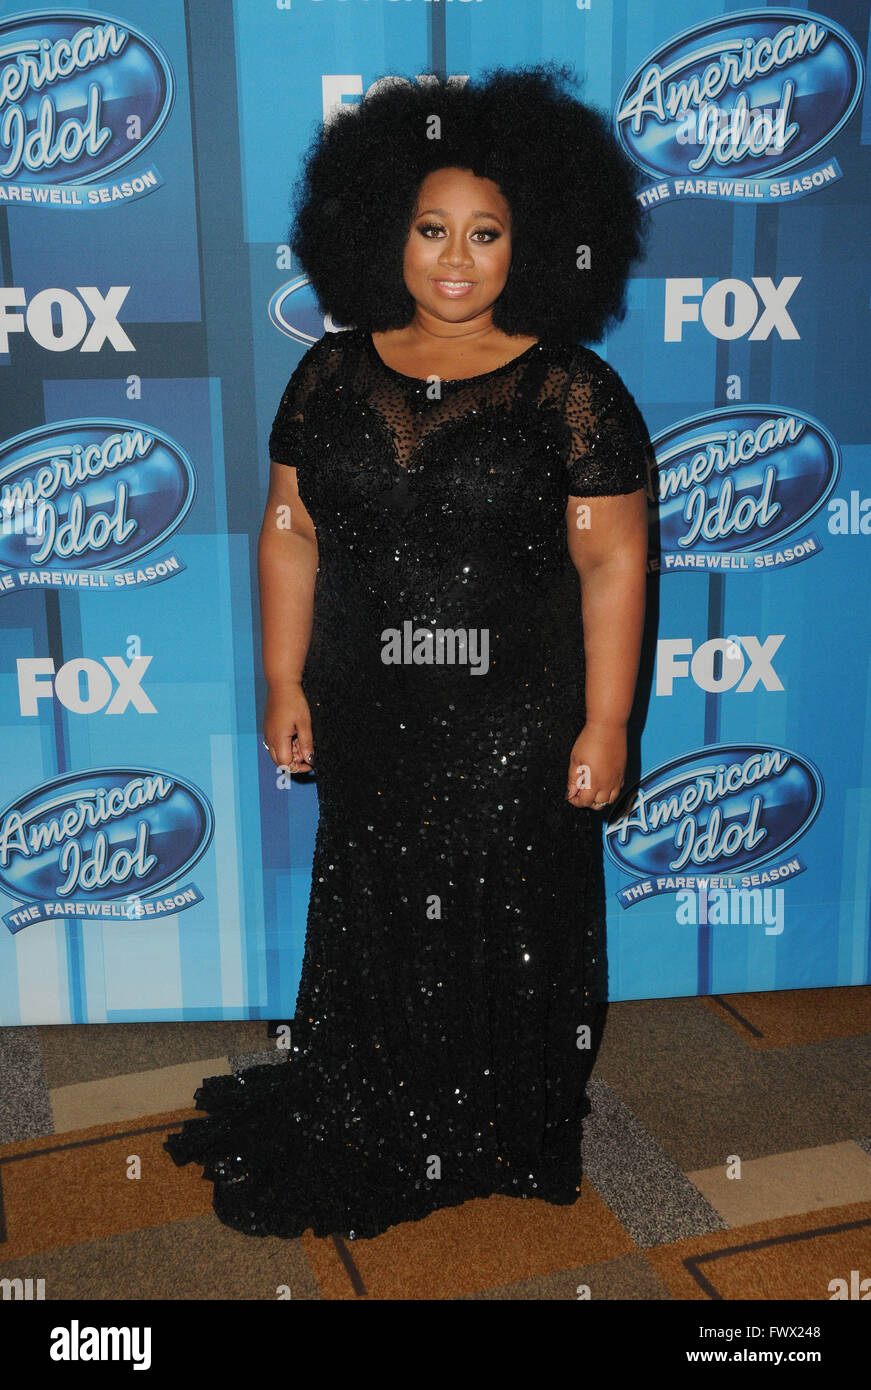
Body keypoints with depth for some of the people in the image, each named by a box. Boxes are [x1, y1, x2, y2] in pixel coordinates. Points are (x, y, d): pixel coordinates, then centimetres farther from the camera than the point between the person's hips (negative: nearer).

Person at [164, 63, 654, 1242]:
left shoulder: (571, 392, -8)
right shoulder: (334, 374, 2)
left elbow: (612, 563, -9)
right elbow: (290, 530, 6)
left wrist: (604, 724, -10)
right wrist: (285, 682, 3)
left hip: (516, 726, -3)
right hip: (365, 717, 3)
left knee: (504, 924, 10)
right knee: (373, 913, 16)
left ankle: (500, 1136, 34)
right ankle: (371, 1117, 39)